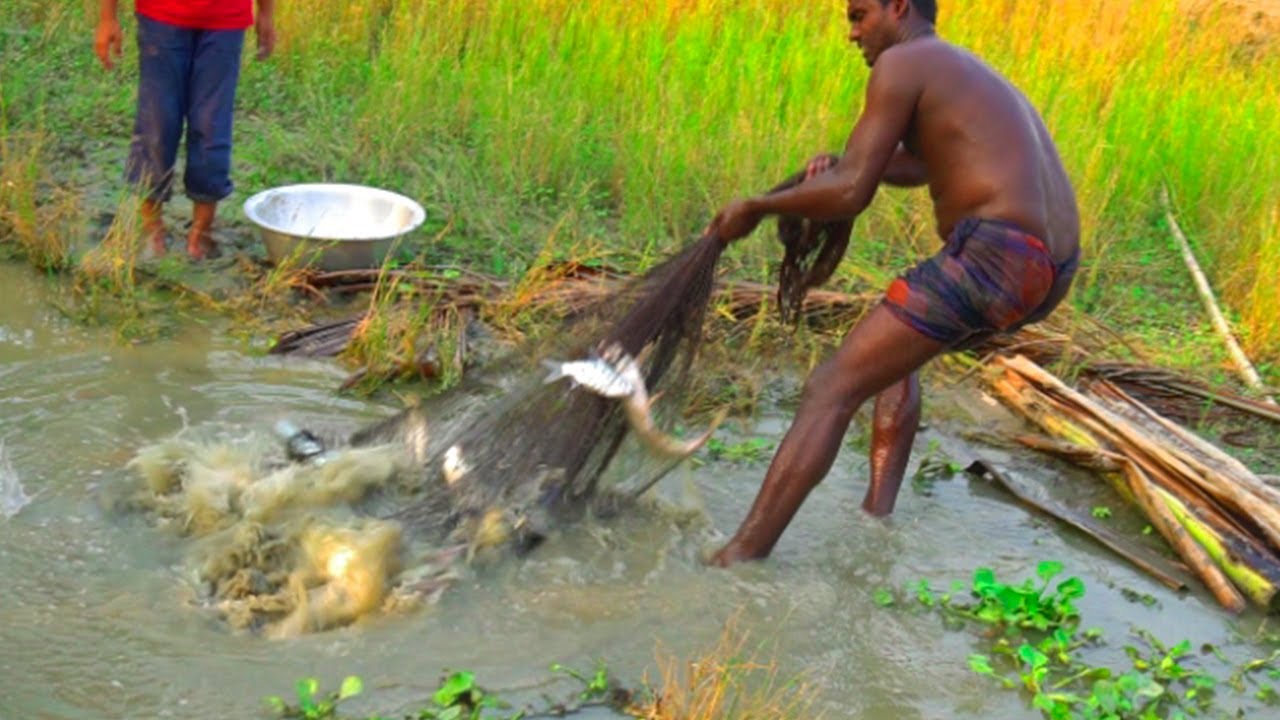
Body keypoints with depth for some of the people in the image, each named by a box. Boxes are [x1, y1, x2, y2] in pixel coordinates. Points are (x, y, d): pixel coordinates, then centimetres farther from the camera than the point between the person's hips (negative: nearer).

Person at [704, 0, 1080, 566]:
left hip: (993, 256, -9)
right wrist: (843, 163, 27)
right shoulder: (972, 75, 29)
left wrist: (756, 207, 5)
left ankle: (734, 563, -12)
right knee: (896, 349, 32)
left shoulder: (902, 63, 0)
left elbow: (851, 194, -8)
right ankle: (877, 518, 21)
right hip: (1052, 269, 10)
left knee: (830, 390, -7)